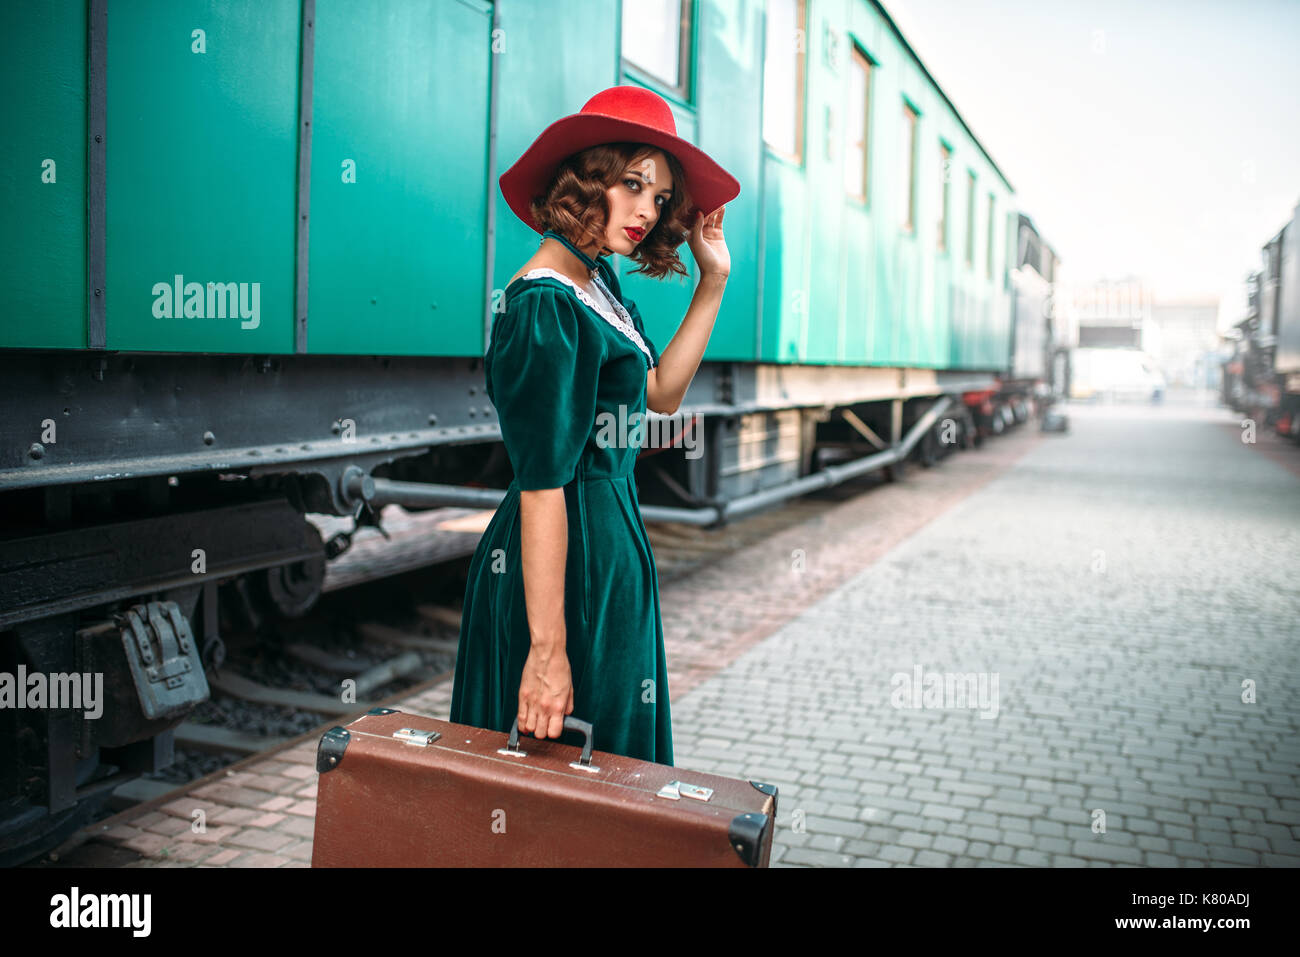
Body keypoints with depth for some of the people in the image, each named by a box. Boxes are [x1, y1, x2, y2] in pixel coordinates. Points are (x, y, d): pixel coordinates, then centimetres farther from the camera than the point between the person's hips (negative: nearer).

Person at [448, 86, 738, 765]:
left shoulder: (597, 280, 8)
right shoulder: (547, 307, -21)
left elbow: (661, 391, 17)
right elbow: (542, 486, -25)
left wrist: (713, 282, 11)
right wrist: (548, 650, -25)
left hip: (611, 539, 10)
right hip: (572, 559, -10)